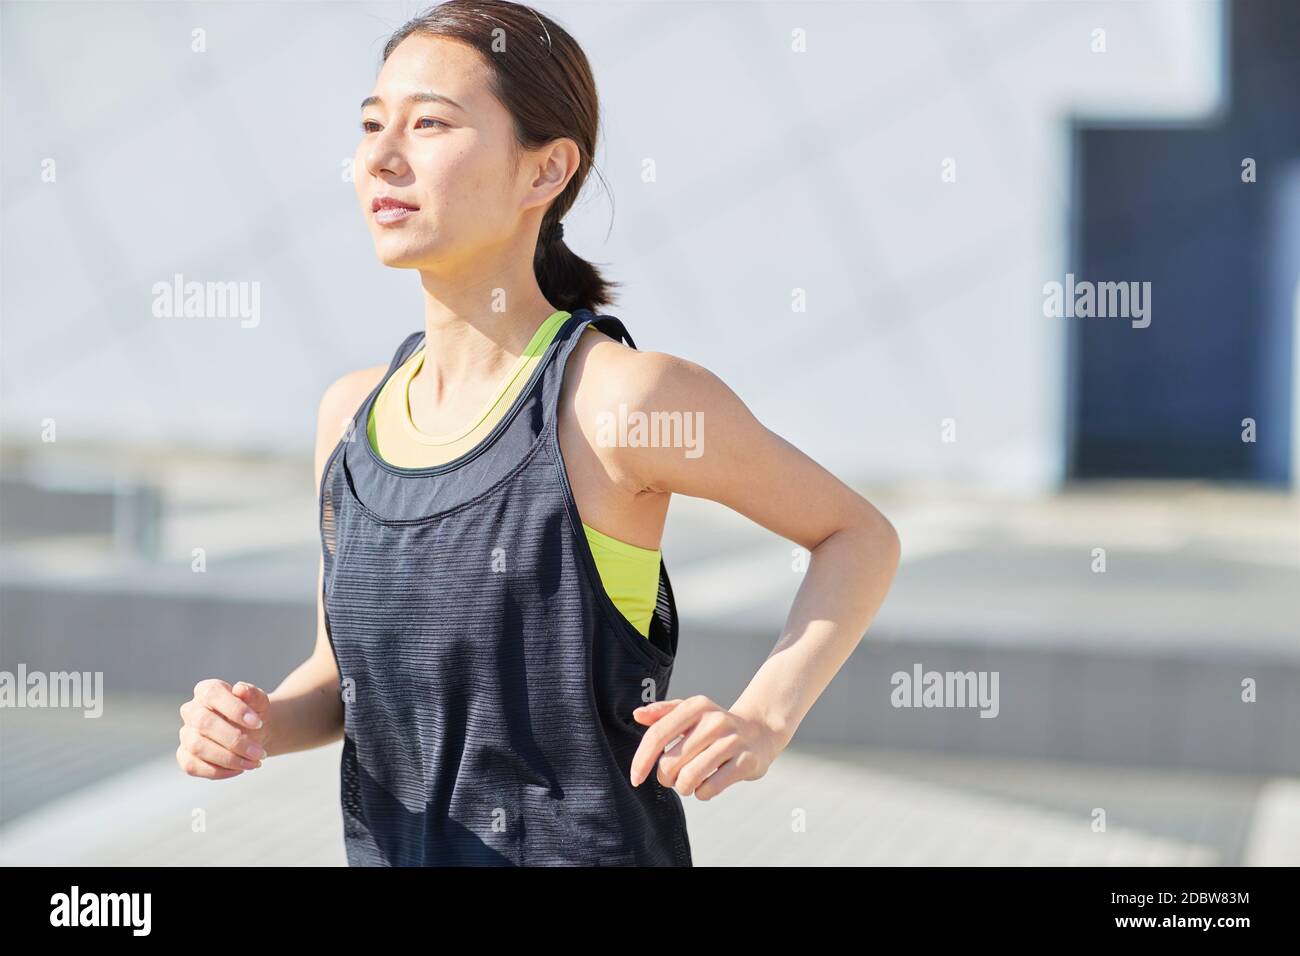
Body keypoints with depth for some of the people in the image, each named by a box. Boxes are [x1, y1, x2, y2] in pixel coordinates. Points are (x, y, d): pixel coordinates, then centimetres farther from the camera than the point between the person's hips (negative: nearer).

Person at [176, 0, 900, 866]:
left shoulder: (622, 395, -14)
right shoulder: (351, 412, 2)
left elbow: (861, 535, -3)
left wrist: (762, 721, -16)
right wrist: (257, 722, -8)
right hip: (393, 850, 5)